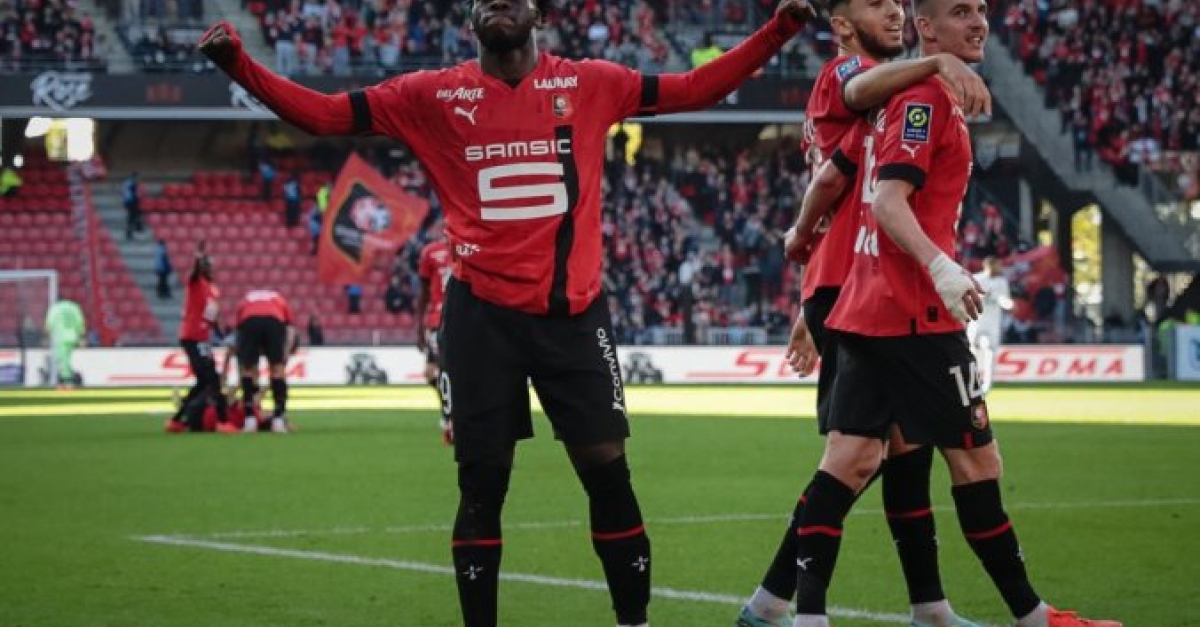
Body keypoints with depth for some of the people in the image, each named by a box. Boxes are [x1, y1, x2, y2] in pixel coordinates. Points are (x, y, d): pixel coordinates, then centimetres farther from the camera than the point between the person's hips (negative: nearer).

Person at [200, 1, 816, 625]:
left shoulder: (588, 84, 5)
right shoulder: (435, 95, 3)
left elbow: (693, 89, 11)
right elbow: (326, 113, 1)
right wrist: (240, 66, -11)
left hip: (573, 310, 1)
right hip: (482, 313, 0)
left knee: (606, 468, -1)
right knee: (482, 481, 3)